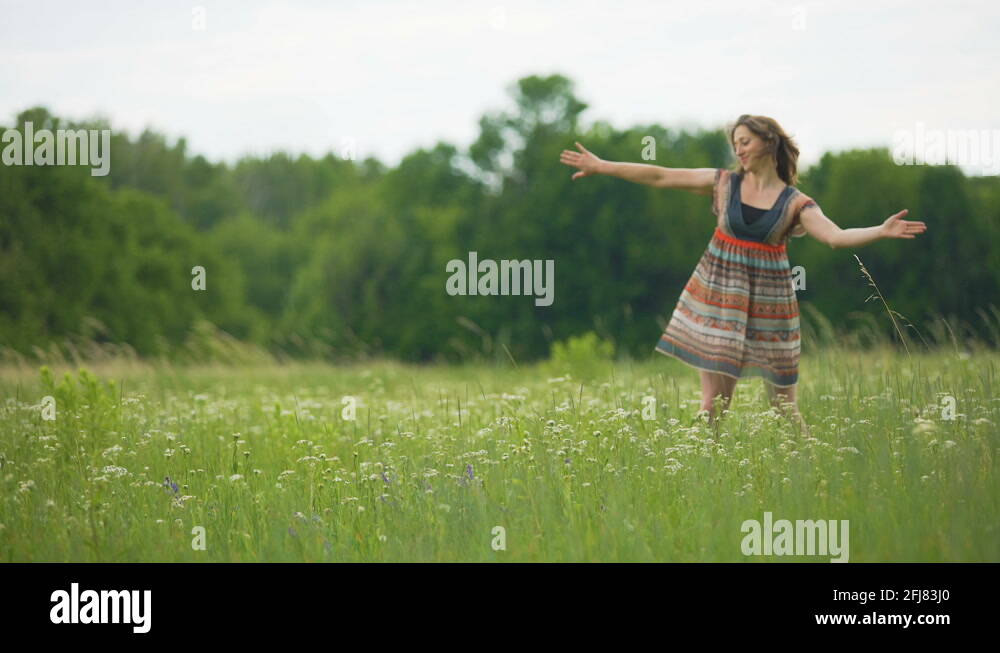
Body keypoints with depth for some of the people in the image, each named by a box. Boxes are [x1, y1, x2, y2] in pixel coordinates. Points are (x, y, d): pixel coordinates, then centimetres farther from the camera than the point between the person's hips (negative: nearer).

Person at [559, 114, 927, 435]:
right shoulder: (724, 183, 4)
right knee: (714, 401, -2)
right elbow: (659, 177, 3)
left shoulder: (795, 203, -1)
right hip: (718, 293, 1)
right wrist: (602, 167, 1)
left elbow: (835, 236, -15)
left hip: (768, 301, -1)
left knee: (783, 405, 2)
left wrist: (881, 232, -31)